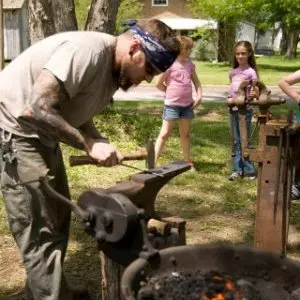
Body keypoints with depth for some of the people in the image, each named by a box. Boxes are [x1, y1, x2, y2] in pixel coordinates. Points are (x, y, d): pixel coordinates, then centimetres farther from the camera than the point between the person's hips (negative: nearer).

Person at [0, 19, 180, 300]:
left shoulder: (115, 70, 4)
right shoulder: (86, 50, -27)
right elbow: (34, 110, -32)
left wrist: (102, 145, -8)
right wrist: (90, 145, -26)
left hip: (41, 137, 10)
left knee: (58, 219, 18)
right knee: (41, 234, -7)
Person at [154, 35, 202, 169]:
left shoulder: (189, 64, 8)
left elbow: (196, 82, 15)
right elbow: (159, 84, -7)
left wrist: (199, 96, 1)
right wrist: (172, 92, 1)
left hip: (187, 104, 6)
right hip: (172, 104, -6)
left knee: (185, 134, 14)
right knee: (165, 134, -4)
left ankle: (188, 161, 23)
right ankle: (153, 161, 0)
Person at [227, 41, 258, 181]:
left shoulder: (251, 72, -8)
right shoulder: (233, 71, 10)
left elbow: (255, 90, -8)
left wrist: (254, 94, -28)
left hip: (244, 109, -6)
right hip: (233, 108, 6)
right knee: (236, 141, 10)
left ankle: (249, 171, 8)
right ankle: (237, 169, 17)